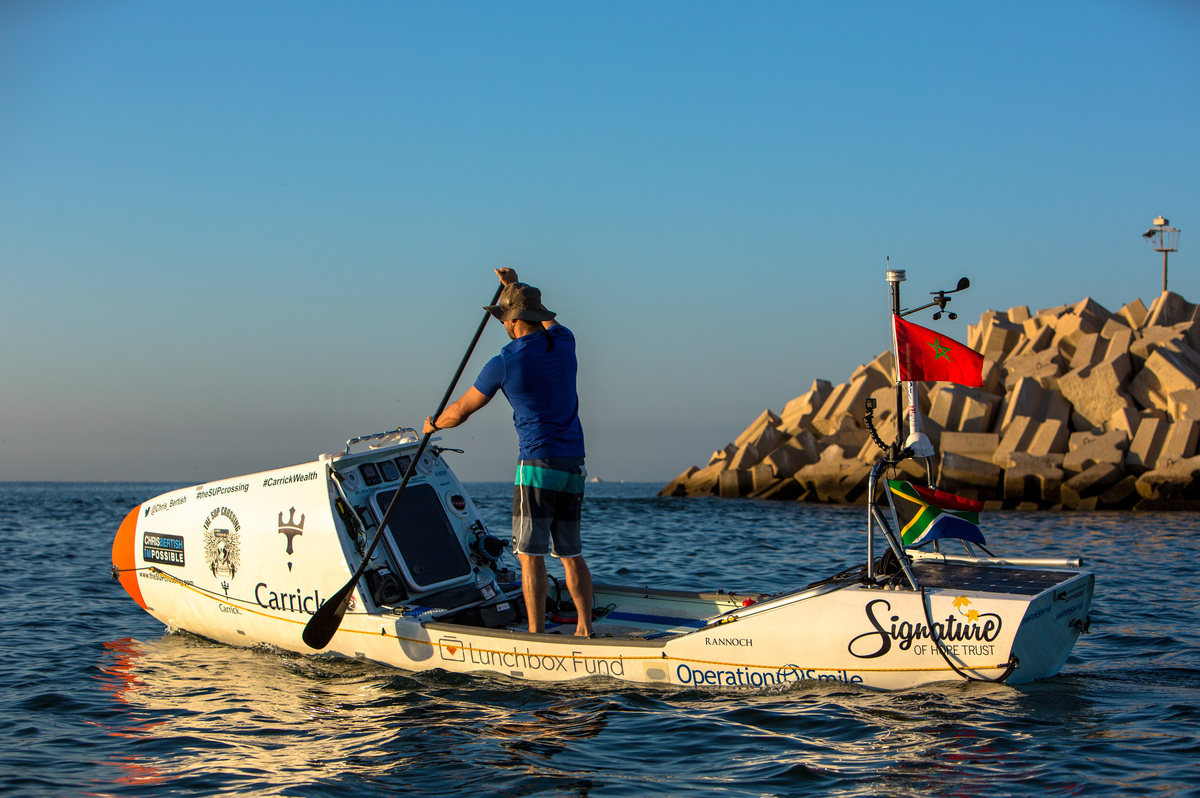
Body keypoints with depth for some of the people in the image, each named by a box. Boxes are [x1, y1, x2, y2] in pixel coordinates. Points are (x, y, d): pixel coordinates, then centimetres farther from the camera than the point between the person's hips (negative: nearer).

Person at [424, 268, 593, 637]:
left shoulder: (504, 363, -7)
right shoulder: (563, 342, 6)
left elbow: (461, 410, 7)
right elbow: (547, 321, 34)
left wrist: (434, 424, 27)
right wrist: (515, 286, 43)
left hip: (538, 463, -6)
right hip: (573, 467, 6)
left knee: (531, 553, -5)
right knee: (571, 552, 11)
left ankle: (536, 634, -10)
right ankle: (584, 630, 10)